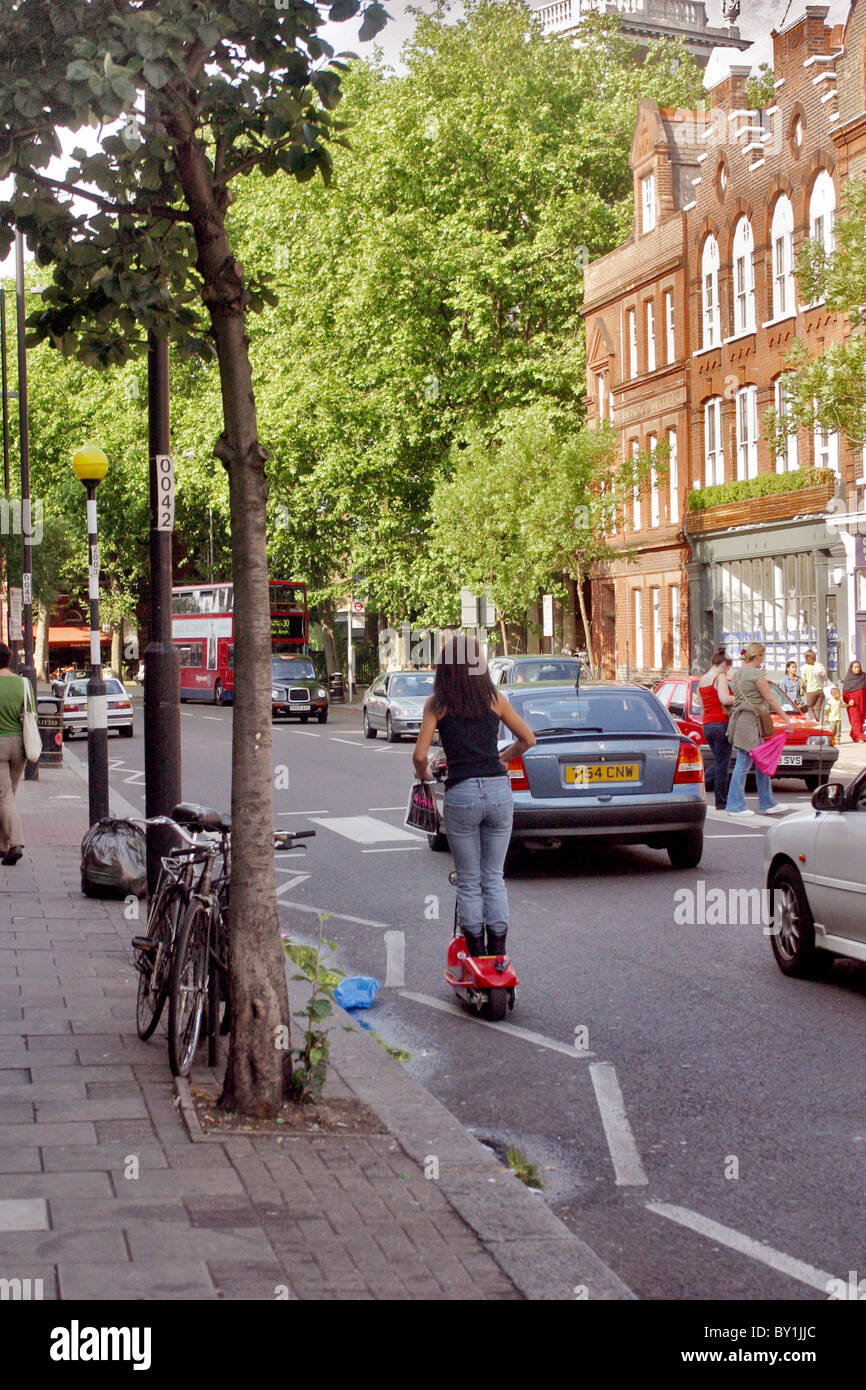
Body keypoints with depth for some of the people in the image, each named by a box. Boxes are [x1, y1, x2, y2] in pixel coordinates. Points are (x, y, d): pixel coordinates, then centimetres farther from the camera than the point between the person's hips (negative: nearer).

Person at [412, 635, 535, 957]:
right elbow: (528, 739, 16)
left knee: (469, 882, 9)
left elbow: (420, 755, -4)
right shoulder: (494, 699, 8)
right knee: (494, 877, 14)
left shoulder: (436, 703, 2)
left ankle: (477, 956, 11)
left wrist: (424, 774, 17)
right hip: (498, 790, 2)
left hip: (461, 795, -2)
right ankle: (498, 954, 13)